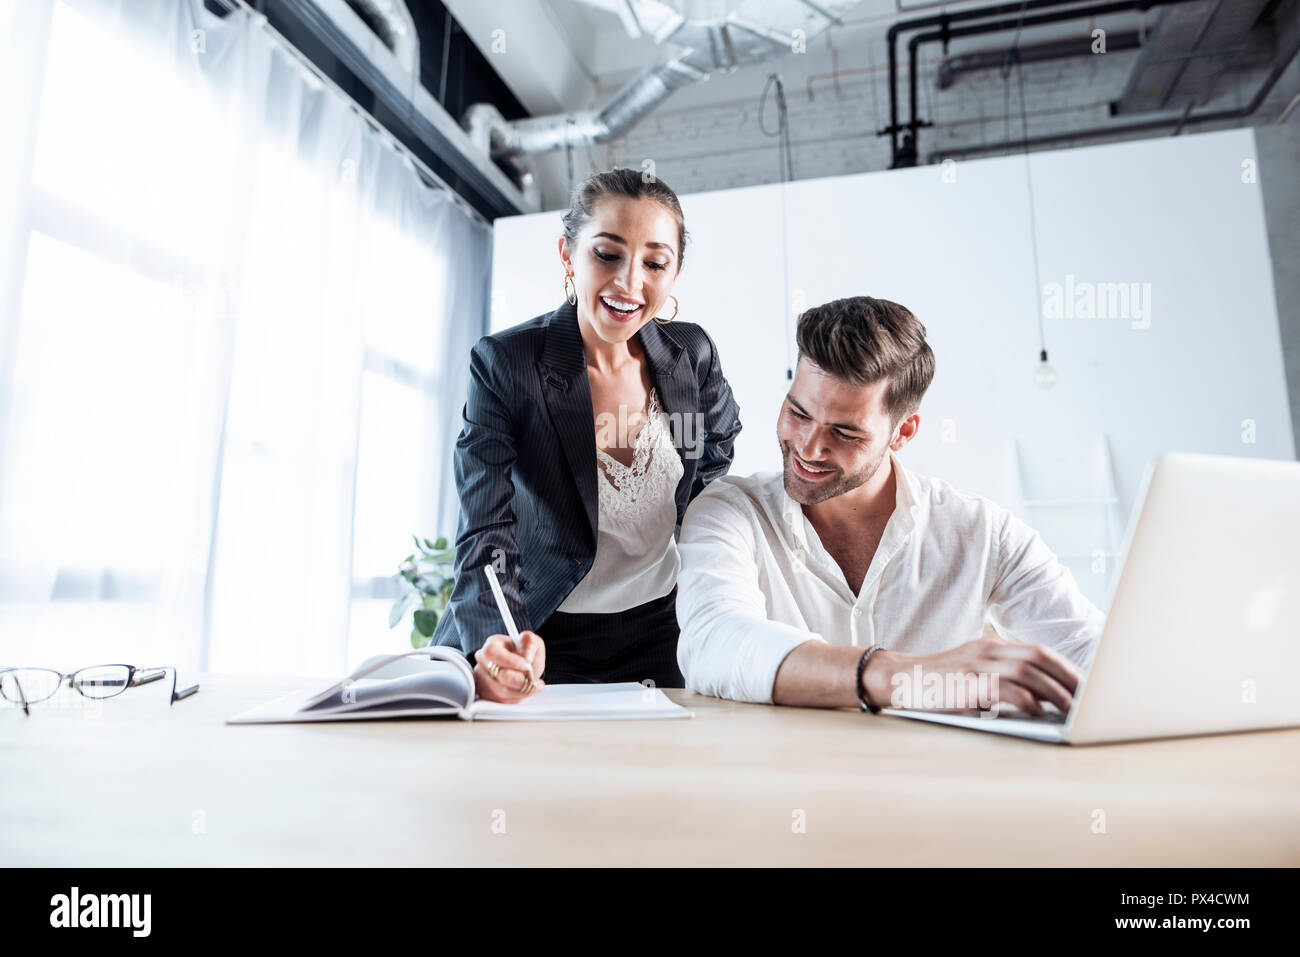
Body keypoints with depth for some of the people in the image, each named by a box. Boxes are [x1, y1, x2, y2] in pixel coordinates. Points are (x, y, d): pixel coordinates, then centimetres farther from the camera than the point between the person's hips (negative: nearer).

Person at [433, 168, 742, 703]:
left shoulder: (693, 354, -5)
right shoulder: (503, 364, -15)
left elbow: (716, 447, 16)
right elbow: (487, 529, -20)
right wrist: (495, 647, -39)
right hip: (539, 635, -2)